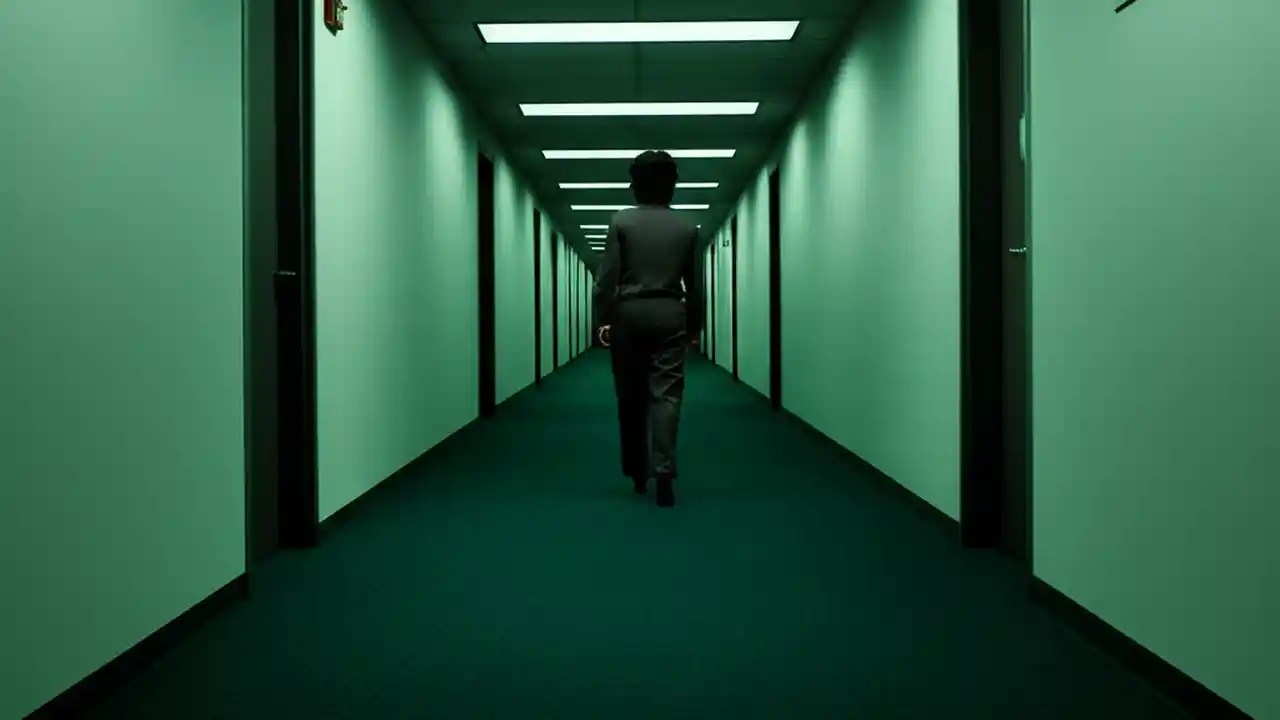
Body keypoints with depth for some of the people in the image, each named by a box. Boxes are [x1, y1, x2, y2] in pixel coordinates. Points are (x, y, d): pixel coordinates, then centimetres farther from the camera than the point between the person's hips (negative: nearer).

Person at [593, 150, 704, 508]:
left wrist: (603, 318, 0)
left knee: (631, 396, 10)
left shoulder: (621, 222, -2)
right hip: (670, 315, 1)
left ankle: (637, 472, 21)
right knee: (667, 394, -3)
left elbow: (608, 275, -6)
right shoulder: (687, 228, 4)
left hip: (629, 313, 0)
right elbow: (694, 284, 8)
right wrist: (695, 325, 17)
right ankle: (663, 472, -16)